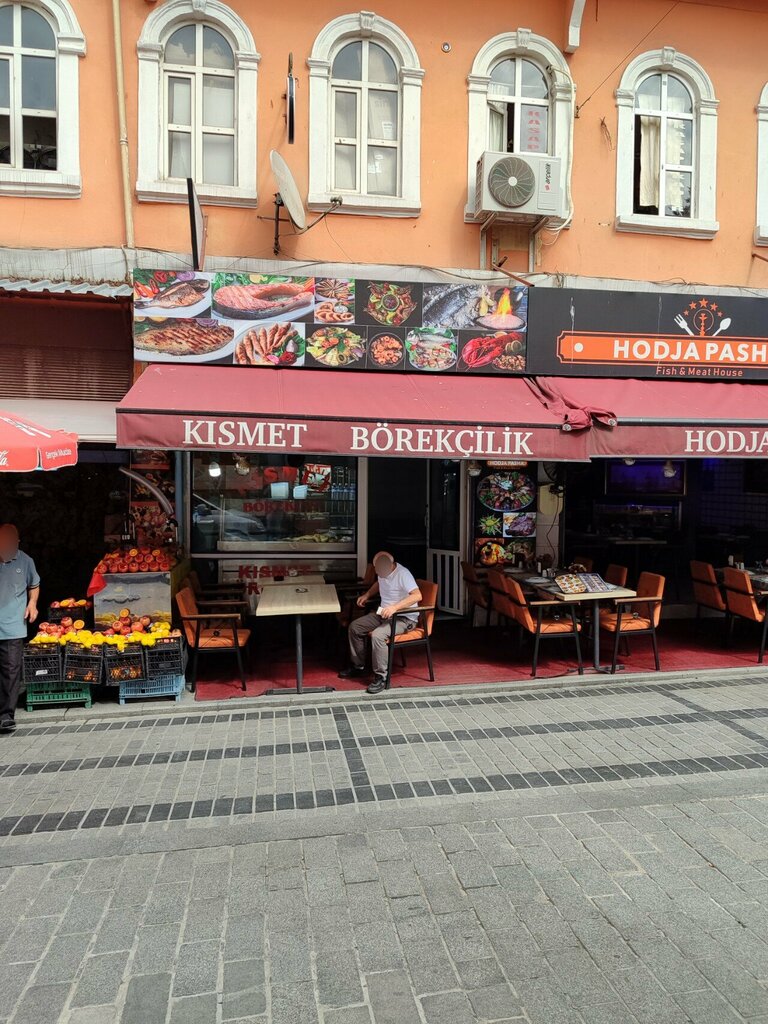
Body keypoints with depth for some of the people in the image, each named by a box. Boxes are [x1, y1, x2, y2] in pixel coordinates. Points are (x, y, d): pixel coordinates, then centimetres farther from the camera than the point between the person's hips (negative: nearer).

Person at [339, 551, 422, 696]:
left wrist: (395, 607, -43)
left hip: (404, 618, -9)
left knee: (377, 635, -32)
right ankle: (357, 667, 17)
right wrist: (367, 595, 10)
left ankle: (381, 677, -20)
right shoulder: (382, 572, 1)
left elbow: (417, 595, -37)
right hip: (383, 613, 9)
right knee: (354, 627, 3)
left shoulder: (402, 574, -24)